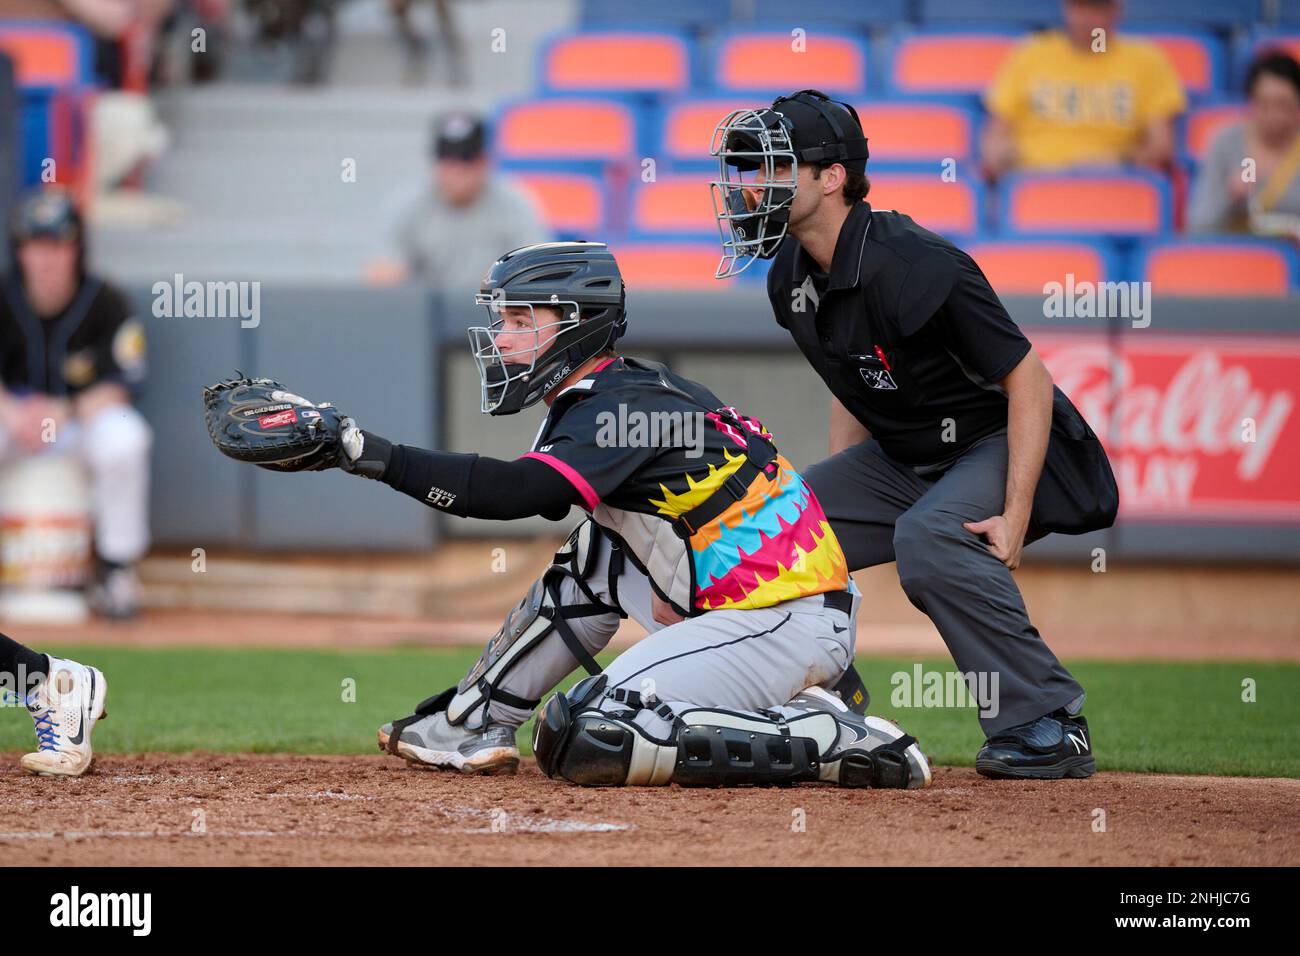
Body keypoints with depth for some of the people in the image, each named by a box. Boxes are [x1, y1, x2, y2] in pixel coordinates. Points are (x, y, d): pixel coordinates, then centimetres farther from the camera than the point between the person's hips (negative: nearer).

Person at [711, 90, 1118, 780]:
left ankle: (1048, 724, -26)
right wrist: (834, 497, 9)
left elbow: (1027, 380, -25)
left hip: (1000, 447, -9)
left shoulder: (915, 268, -28)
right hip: (899, 457, 9)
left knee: (929, 537, -36)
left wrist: (1015, 516, -30)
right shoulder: (790, 278, -2)